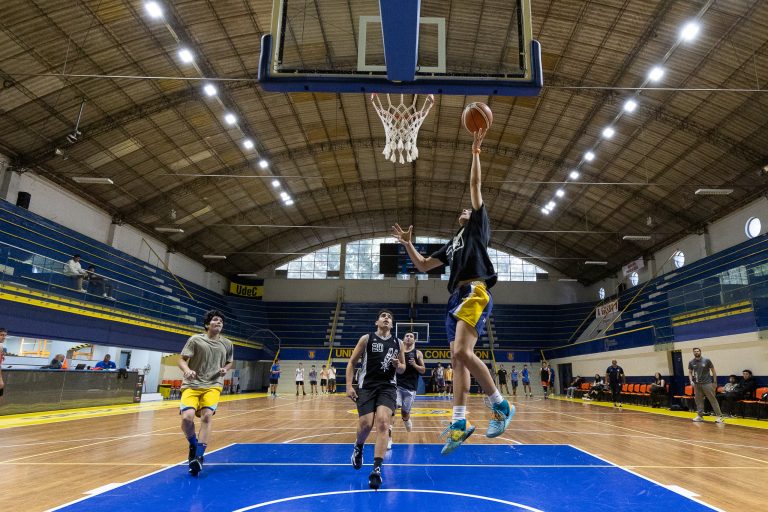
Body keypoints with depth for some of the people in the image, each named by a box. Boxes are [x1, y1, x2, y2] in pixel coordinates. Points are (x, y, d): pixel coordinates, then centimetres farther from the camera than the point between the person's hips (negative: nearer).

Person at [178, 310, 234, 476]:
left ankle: (199, 456, -12)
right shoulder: (195, 339, -1)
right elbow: (182, 360, -2)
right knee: (187, 417, -19)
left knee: (207, 416, -20)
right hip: (192, 384, -1)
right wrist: (187, 370, -23)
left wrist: (225, 369, 1)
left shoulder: (227, 344, 9)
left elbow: (229, 362, 24)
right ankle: (193, 445, 12)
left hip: (213, 385, 2)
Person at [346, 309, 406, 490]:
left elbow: (402, 369, 19)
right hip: (366, 386, -1)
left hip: (388, 387, 1)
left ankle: (377, 470, -19)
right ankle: (358, 448, 28)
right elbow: (352, 362, 4)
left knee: (382, 422, -19)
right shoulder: (366, 339, 2)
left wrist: (398, 365, -7)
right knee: (366, 424, -10)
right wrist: (349, 386, -7)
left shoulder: (398, 343, 9)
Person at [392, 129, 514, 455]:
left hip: (474, 293, -8)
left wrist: (475, 152, 9)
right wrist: (407, 243, 24)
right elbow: (422, 266, 30)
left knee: (462, 352, -23)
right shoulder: (451, 245, 31)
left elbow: (475, 185, 9)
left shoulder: (478, 226, 15)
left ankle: (500, 405, -11)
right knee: (457, 360, 1)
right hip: (457, 297, 8)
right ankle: (460, 422, 0)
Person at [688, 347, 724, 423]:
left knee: (712, 399, -3)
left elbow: (713, 370, 3)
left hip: (707, 383, -3)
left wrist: (715, 381, 0)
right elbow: (690, 372, 12)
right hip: (697, 384, 3)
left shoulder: (706, 360, -4)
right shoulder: (691, 362, 3)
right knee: (698, 400, 7)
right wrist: (691, 381, -2)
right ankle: (700, 416, 14)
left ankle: (719, 416, 2)